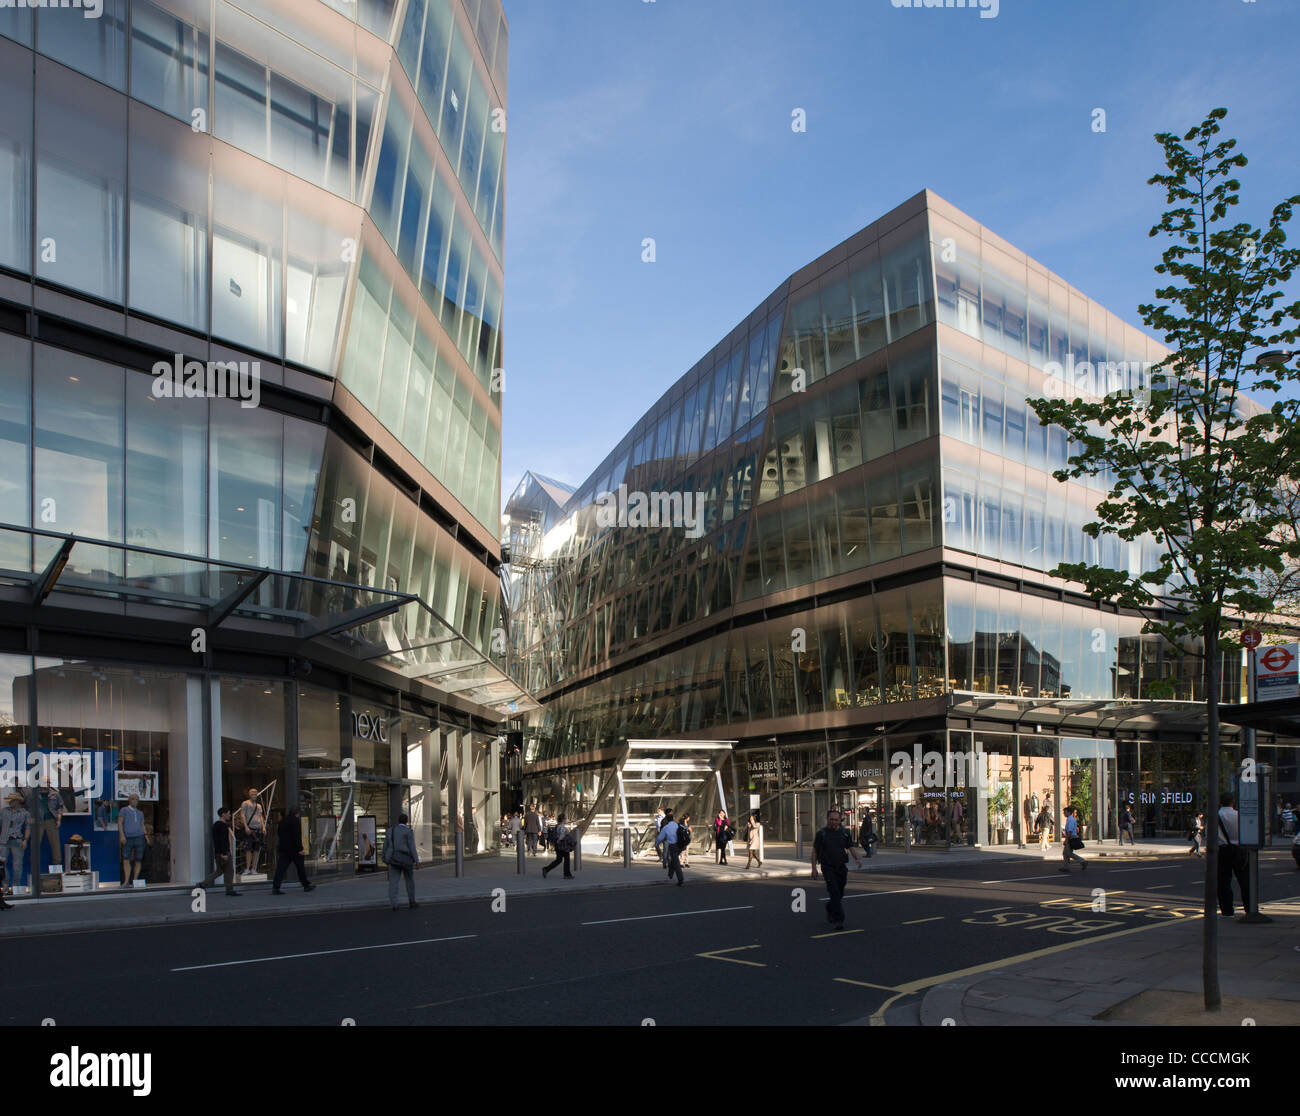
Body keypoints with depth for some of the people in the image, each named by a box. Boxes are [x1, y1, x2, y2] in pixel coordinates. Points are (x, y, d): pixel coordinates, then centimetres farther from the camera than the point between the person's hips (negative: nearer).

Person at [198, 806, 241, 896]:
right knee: (229, 871, 0)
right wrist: (224, 853, -24)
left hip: (217, 852, 9)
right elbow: (223, 840, -23)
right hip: (224, 852, -9)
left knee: (219, 871, 14)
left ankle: (204, 884, 6)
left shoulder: (215, 824, 14)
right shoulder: (223, 825, -16)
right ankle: (230, 890, 4)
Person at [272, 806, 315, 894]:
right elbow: (297, 836, -18)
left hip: (283, 848, 6)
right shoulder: (296, 820, -12)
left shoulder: (282, 820, 10)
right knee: (300, 867, 8)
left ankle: (275, 887, -10)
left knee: (281, 867, 0)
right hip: (294, 848, -6)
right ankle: (306, 885, 18)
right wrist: (300, 848, -16)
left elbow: (279, 834, 17)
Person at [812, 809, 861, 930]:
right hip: (828, 868, -3)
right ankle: (838, 920, -16)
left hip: (842, 868, 3)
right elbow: (815, 851, 2)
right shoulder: (821, 833, -2)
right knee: (835, 893, -16)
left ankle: (829, 910, 40)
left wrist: (858, 859, -14)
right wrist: (814, 868, -2)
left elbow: (851, 848, 6)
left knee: (839, 894, 12)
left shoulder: (845, 833, 4)